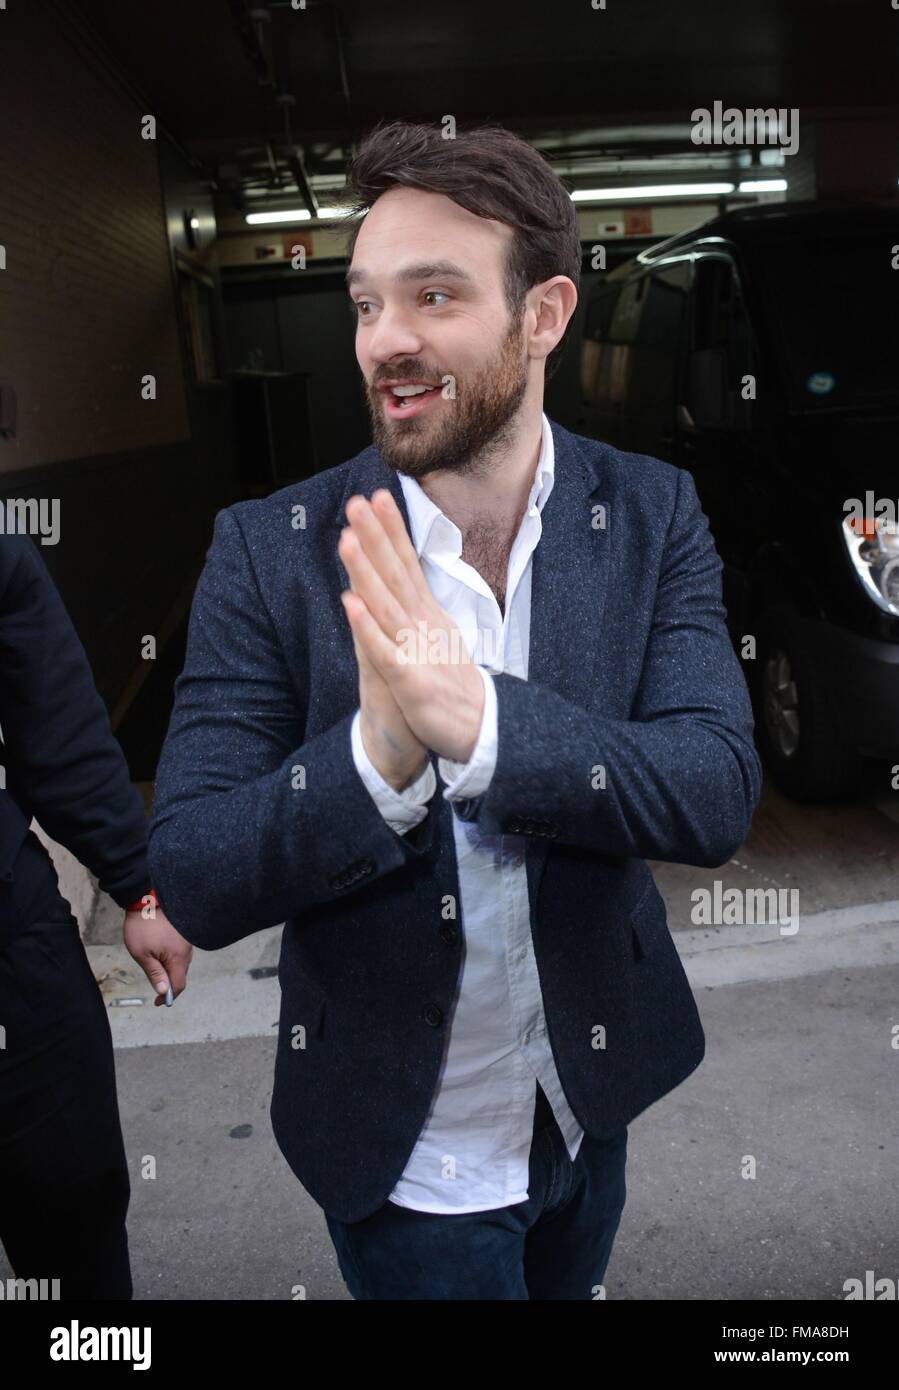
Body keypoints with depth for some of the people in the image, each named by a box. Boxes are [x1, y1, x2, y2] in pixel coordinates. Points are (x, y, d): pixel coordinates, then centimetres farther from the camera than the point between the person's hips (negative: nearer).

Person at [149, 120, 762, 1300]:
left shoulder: (654, 516, -12)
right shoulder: (271, 549, -18)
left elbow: (718, 795, -22)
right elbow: (193, 886, -20)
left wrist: (479, 720, -39)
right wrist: (379, 752, -40)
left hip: (591, 1106, 3)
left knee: (570, 1286, 29)